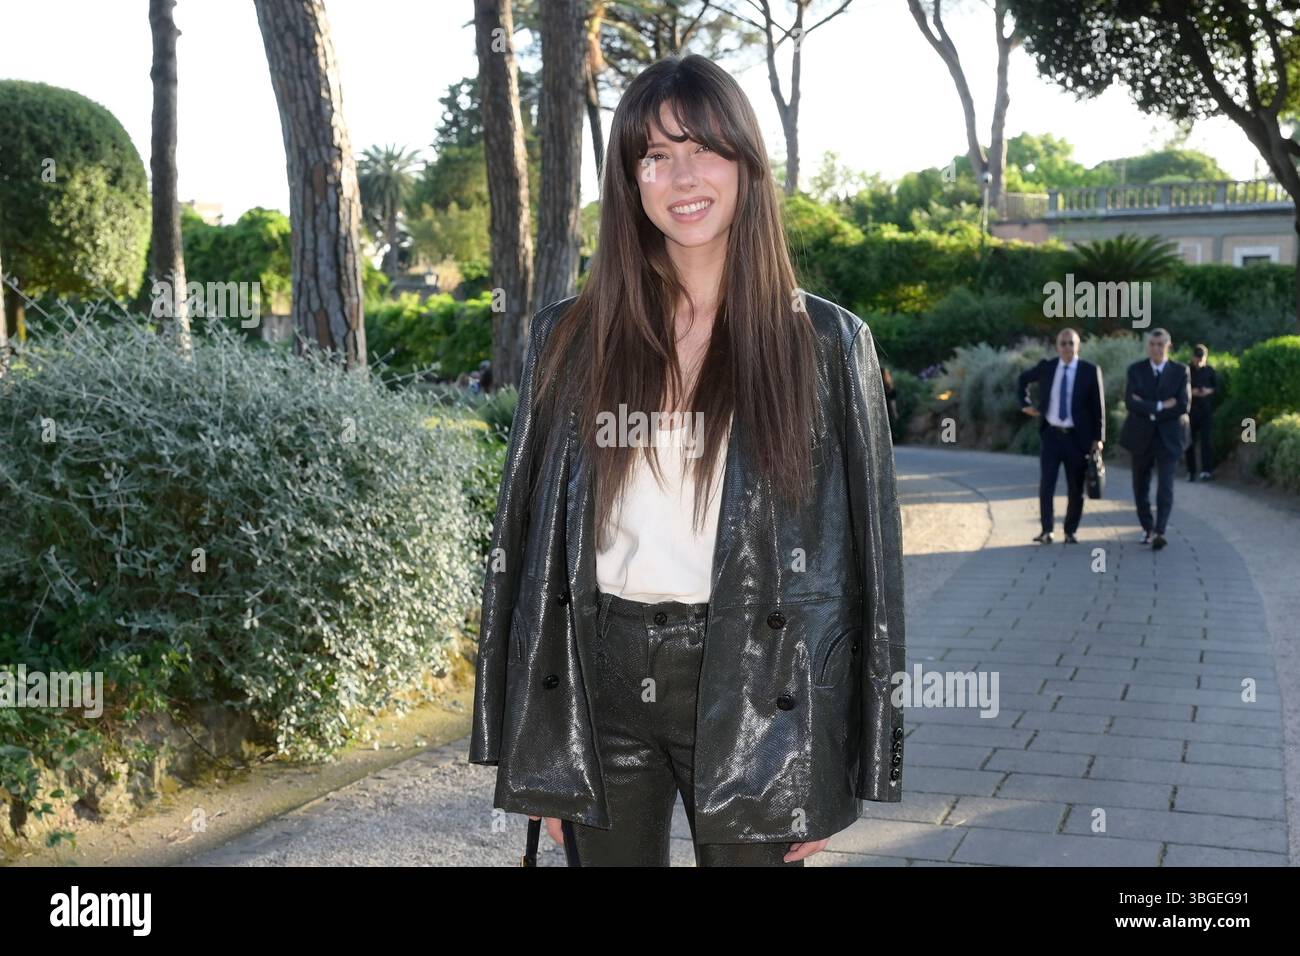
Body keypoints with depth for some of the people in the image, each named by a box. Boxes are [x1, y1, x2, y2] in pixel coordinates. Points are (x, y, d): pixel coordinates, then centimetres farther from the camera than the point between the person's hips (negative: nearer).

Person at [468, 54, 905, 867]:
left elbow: (865, 554, 0)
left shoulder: (825, 343, -1)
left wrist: (847, 765, -2)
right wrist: (529, 746, 5)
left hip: (750, 687, -2)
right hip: (599, 680, 2)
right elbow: (527, 532, 6)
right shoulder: (570, 337, 4)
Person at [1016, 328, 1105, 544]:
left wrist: (1098, 437, -6)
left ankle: (1070, 532, 15)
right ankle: (1046, 530, 2)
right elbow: (1023, 379, 23)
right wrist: (1025, 403, 11)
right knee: (1046, 485, -5)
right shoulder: (1046, 367, 4)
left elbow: (1098, 406, -1)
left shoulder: (1090, 371, -2)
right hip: (1050, 434, 1)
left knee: (1075, 488, 4)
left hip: (1077, 437, -1)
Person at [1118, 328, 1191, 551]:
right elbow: (1130, 402, -13)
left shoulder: (1180, 371, -1)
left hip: (1168, 436, -2)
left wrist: (1149, 411, -12)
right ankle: (1147, 528, 27)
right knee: (1141, 486, 11)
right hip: (1141, 436, 2)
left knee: (1165, 486, -13)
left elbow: (1183, 405, -11)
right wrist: (1160, 406, -19)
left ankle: (1159, 532, -19)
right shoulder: (1135, 370, 0)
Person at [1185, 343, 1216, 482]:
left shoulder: (1210, 370, 3)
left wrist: (1209, 391, -10)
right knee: (1190, 440, 2)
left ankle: (1207, 470, -1)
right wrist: (1190, 392, -14)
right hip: (1190, 409, 0)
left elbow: (1217, 386, 10)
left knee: (1205, 439, -4)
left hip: (1206, 409, 0)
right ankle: (1191, 470, 9)